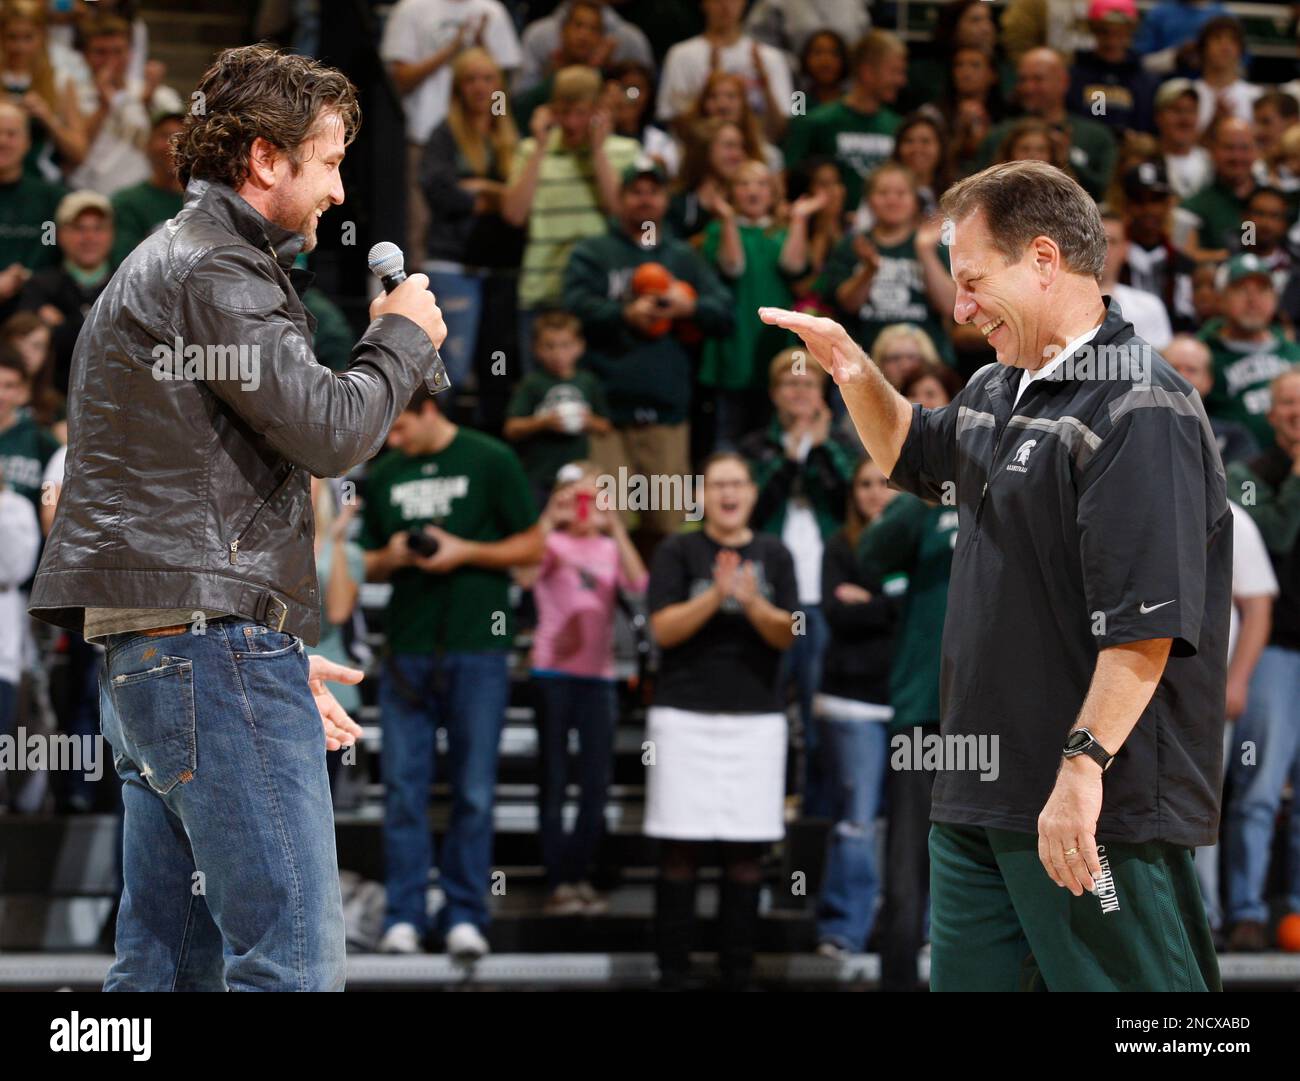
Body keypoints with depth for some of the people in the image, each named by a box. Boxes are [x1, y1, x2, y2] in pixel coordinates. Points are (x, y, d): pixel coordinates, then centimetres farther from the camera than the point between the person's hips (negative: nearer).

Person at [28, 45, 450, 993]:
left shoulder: (166, 264, 25)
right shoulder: (213, 273, -8)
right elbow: (330, 430, -17)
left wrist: (282, 659, 24)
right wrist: (402, 336, 2)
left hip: (153, 655, 11)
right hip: (215, 640, -11)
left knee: (167, 958, 9)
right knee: (294, 955, -13)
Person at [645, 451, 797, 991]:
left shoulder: (773, 555, 9)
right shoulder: (678, 551, 3)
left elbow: (786, 636, 2)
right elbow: (664, 628, -6)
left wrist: (754, 604, -17)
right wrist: (716, 596, -20)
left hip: (757, 717, 2)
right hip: (685, 714, -2)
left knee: (746, 853, 2)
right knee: (680, 849, -2)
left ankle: (737, 973, 7)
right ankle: (672, 971, 3)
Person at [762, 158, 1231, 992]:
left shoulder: (1140, 412, -16)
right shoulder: (998, 392, 15)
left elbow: (1146, 622, -24)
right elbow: (913, 454, 38)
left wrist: (1085, 766, -27)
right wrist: (857, 374, 19)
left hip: (1100, 807, -10)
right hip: (981, 796, 10)